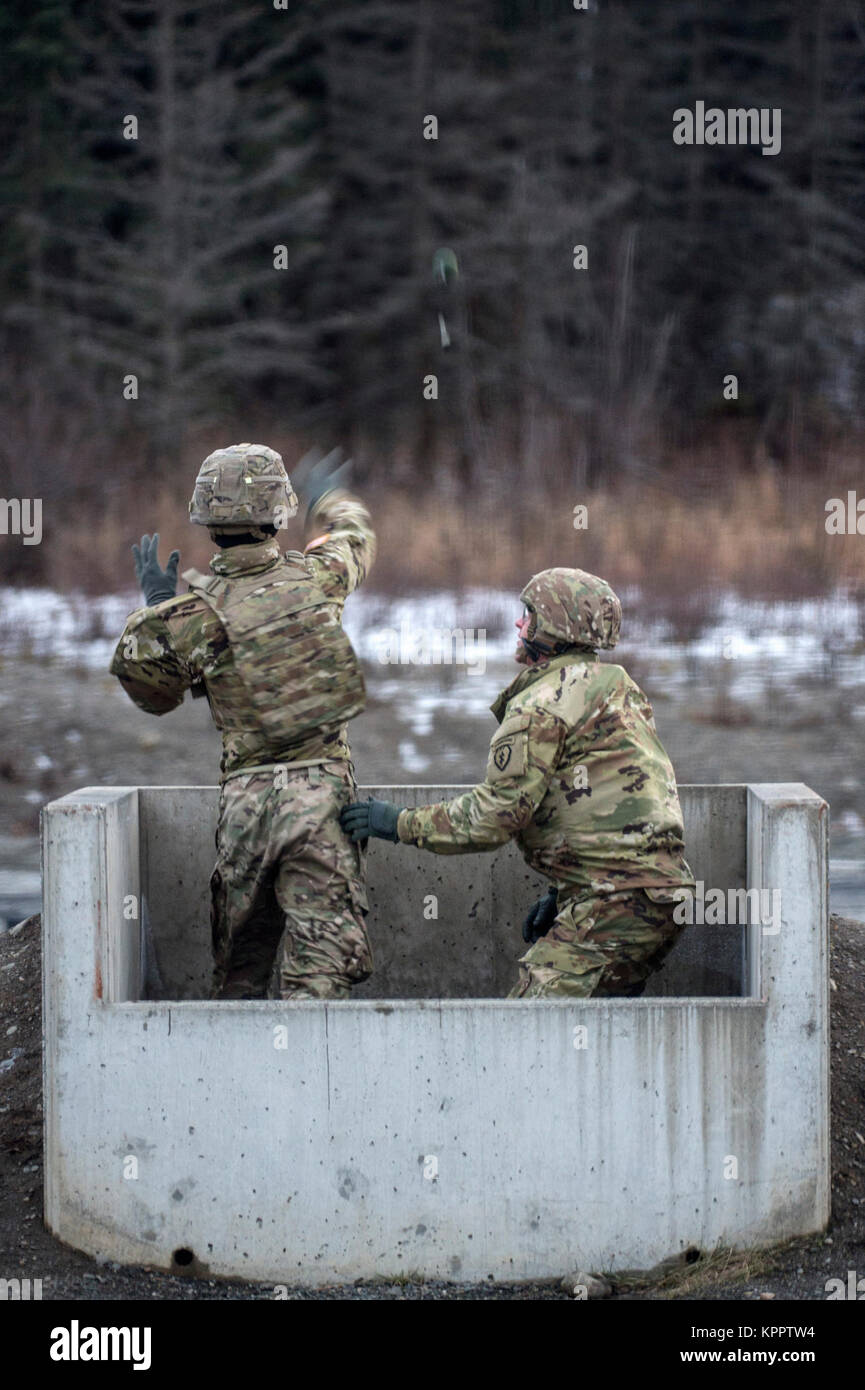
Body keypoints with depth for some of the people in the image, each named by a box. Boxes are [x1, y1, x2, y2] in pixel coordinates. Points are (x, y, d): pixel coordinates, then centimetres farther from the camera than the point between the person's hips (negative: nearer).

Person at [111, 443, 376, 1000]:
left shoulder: (196, 615, -6)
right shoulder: (316, 577, -2)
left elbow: (153, 694, 9)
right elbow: (356, 538, 24)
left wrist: (156, 607, 15)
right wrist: (332, 500, 46)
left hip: (245, 797, 1)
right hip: (320, 787, -1)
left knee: (242, 949, 17)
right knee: (319, 955, -6)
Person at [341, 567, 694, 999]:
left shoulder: (543, 706, -9)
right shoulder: (614, 686, 21)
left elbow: (496, 814, -12)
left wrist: (402, 824, -2)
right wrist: (560, 894, 24)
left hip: (617, 900, -10)